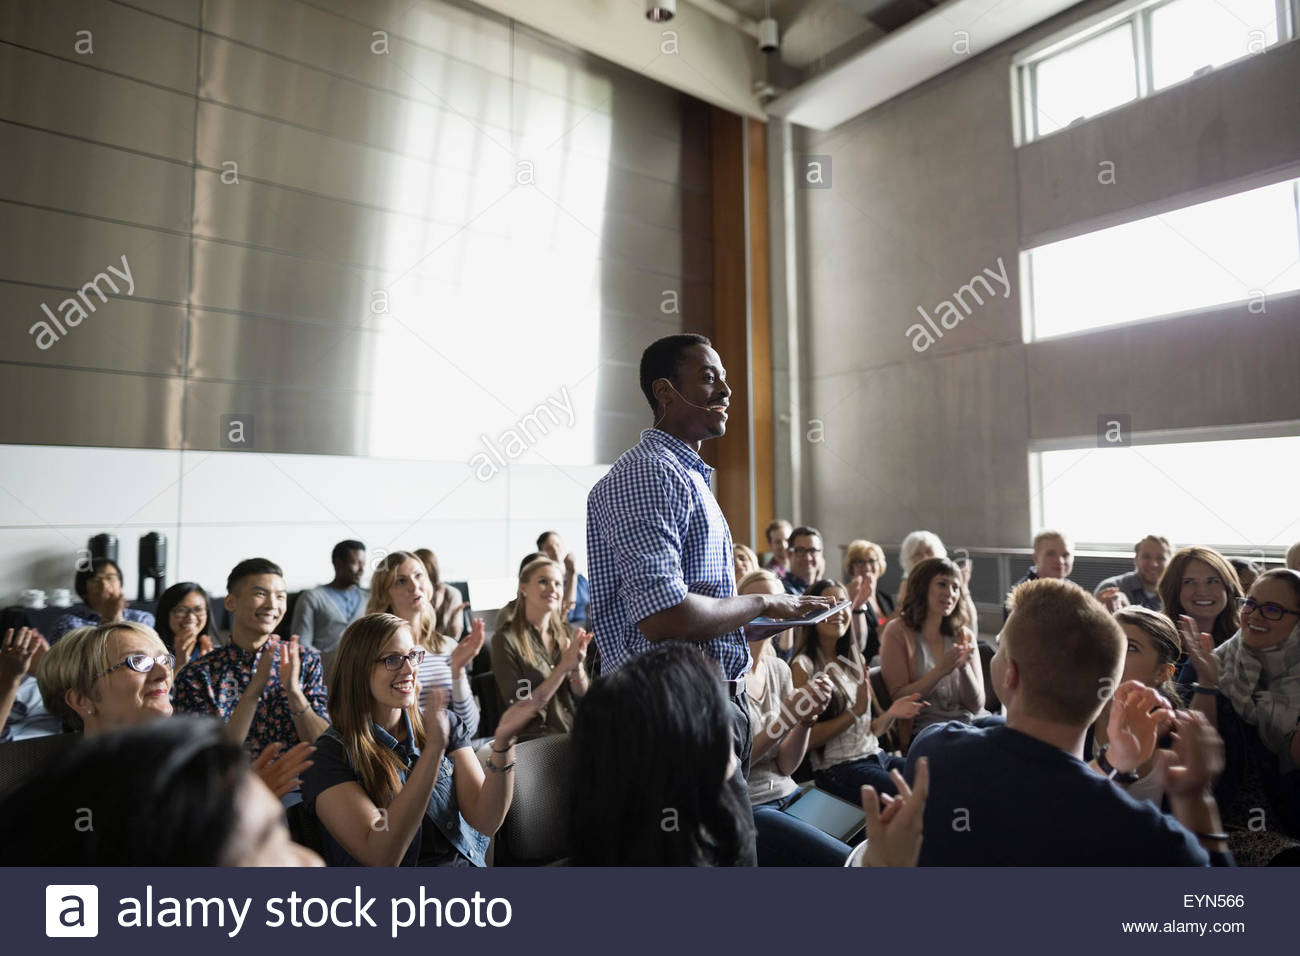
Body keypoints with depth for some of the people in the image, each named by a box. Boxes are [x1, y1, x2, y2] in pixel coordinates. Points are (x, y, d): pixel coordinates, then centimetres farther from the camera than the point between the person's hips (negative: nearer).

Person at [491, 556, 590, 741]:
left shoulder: (568, 633, 9)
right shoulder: (505, 640, -5)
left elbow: (583, 697, 8)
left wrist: (577, 666, -11)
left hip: (577, 732, 5)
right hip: (534, 738, -5)